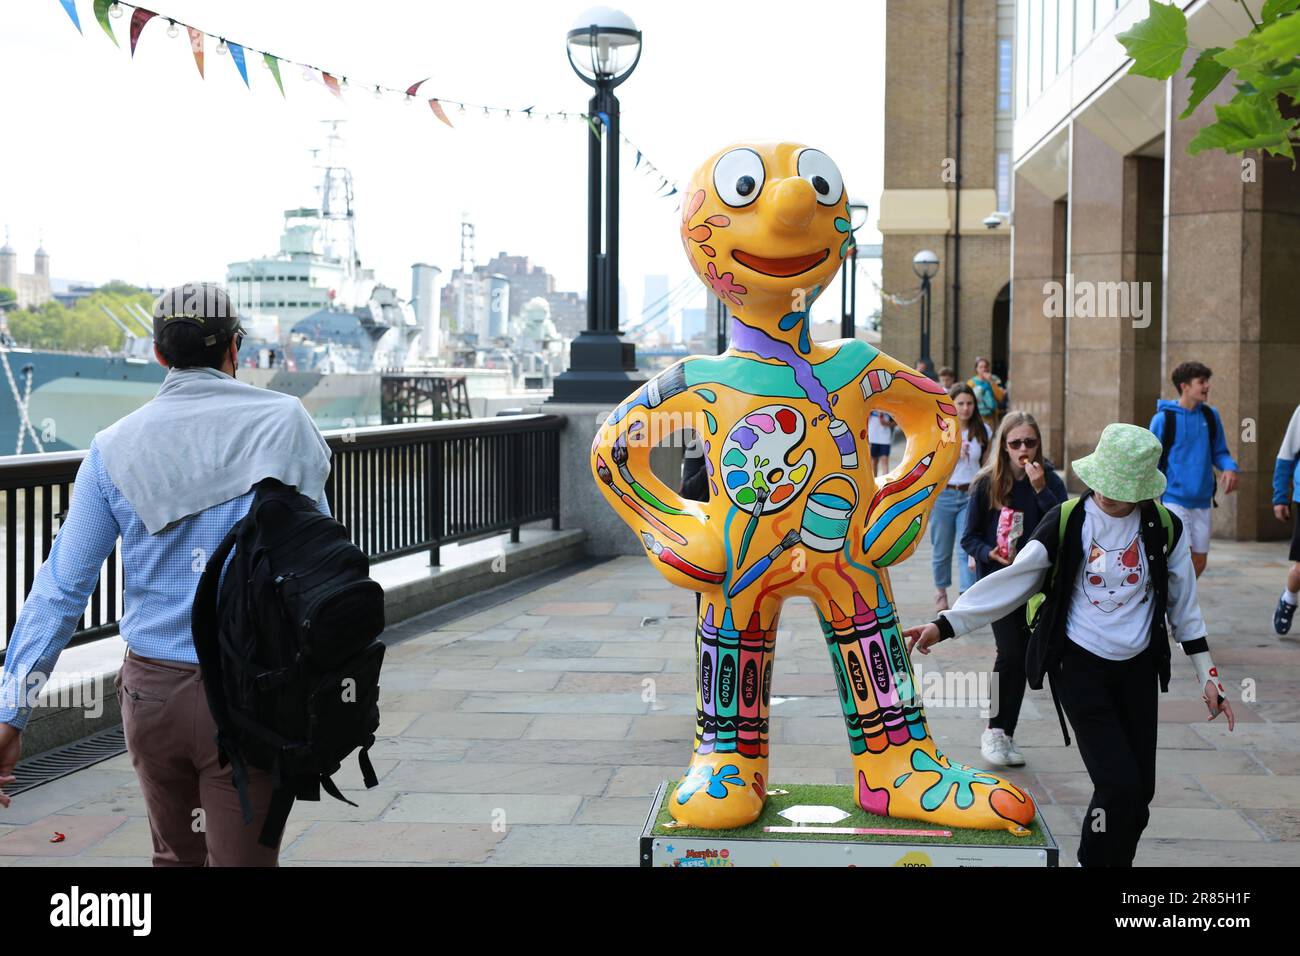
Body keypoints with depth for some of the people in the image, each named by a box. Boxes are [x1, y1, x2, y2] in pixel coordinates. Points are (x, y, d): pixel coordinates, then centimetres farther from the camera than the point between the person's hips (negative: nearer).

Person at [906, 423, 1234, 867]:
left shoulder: (1164, 528, -2)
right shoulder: (1066, 523, -10)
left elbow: (1183, 605, 8)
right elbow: (1010, 582, -9)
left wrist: (1206, 675, 9)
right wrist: (944, 625, -15)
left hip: (1138, 668, 4)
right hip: (1081, 666, -3)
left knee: (1140, 790, 5)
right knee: (1119, 784, -13)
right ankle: (1094, 860, 10)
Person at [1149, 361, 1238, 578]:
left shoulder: (1210, 415, 4)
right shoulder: (1164, 418, -7)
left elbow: (1219, 452, 12)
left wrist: (1229, 468, -10)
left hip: (1201, 502, 5)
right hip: (1173, 500, -5)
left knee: (1199, 561, 9)